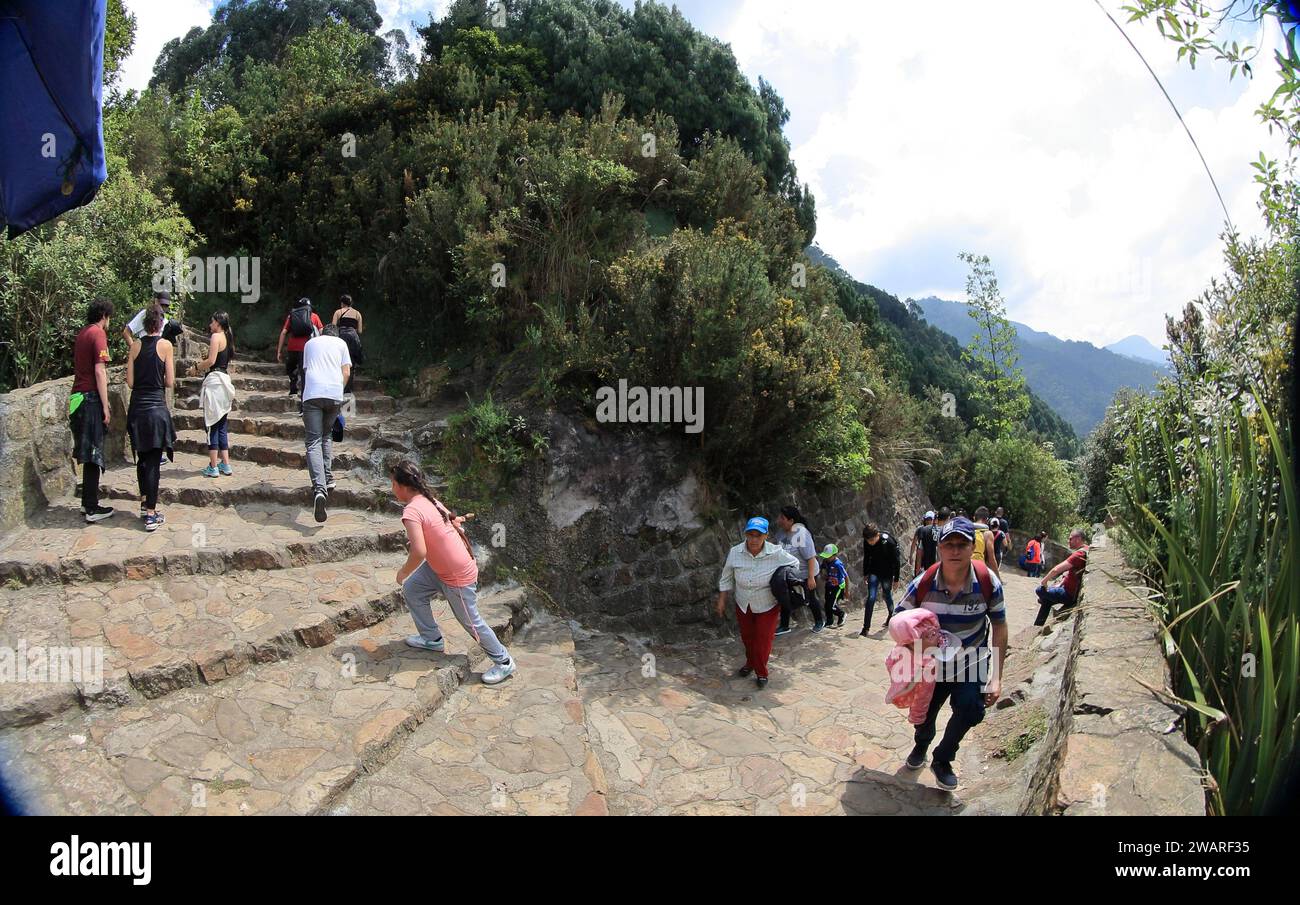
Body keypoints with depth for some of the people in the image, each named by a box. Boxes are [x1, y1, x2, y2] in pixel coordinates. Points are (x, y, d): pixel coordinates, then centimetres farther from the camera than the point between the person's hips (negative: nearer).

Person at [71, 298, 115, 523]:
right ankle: (92, 509, -1)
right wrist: (105, 407, -16)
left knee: (88, 453, 15)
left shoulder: (82, 333, 15)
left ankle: (87, 502, 22)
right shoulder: (98, 334, -11)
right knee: (93, 455, -5)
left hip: (78, 397, 9)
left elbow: (80, 367, 19)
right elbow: (99, 372, -17)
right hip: (91, 398, -9)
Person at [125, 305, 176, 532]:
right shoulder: (165, 345, -6)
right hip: (156, 408, -4)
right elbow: (170, 382, -6)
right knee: (153, 461, -2)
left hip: (137, 408, 4)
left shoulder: (135, 345, 4)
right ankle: (151, 515, -3)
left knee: (142, 457, 17)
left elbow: (130, 382, 3)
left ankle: (146, 503, 26)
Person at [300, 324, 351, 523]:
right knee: (327, 436, 22)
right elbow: (346, 372, 13)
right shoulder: (341, 343, 21)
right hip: (334, 394, 1)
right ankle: (328, 478, 12)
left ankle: (319, 488, -25)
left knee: (314, 442, -7)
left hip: (312, 394, -1)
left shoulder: (310, 343, 25)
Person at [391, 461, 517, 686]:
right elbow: (451, 519, 15)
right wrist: (457, 520, 36)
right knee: (411, 590, 17)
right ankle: (432, 638, 34)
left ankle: (504, 662, 23)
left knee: (471, 621, 7)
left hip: (458, 577, -9)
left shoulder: (411, 511, -26)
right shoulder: (429, 500, 0)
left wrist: (403, 572, -17)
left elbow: (419, 552, -32)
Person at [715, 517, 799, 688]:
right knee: (747, 637, 21)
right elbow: (726, 578, -4)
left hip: (768, 606, -2)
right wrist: (721, 601, -1)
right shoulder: (734, 553, -19)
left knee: (763, 640, 4)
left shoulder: (776, 554, -24)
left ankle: (761, 673, 30)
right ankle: (750, 663, 50)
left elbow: (795, 564, -3)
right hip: (743, 605, 2)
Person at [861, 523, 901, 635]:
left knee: (887, 596, 12)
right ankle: (866, 627, -8)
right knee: (871, 598, -9)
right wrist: (865, 574, 13)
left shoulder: (889, 542, -23)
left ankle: (891, 616, 41)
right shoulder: (867, 543, -11)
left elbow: (895, 561, -14)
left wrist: (896, 579, -10)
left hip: (887, 574, -2)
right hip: (874, 572, 2)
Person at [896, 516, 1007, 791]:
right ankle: (921, 745, 47)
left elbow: (999, 627, -10)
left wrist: (997, 677, -11)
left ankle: (942, 760, 6)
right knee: (924, 712, 8)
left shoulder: (988, 582, -21)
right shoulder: (923, 583, -22)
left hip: (972, 660, 0)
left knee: (970, 709, -22)